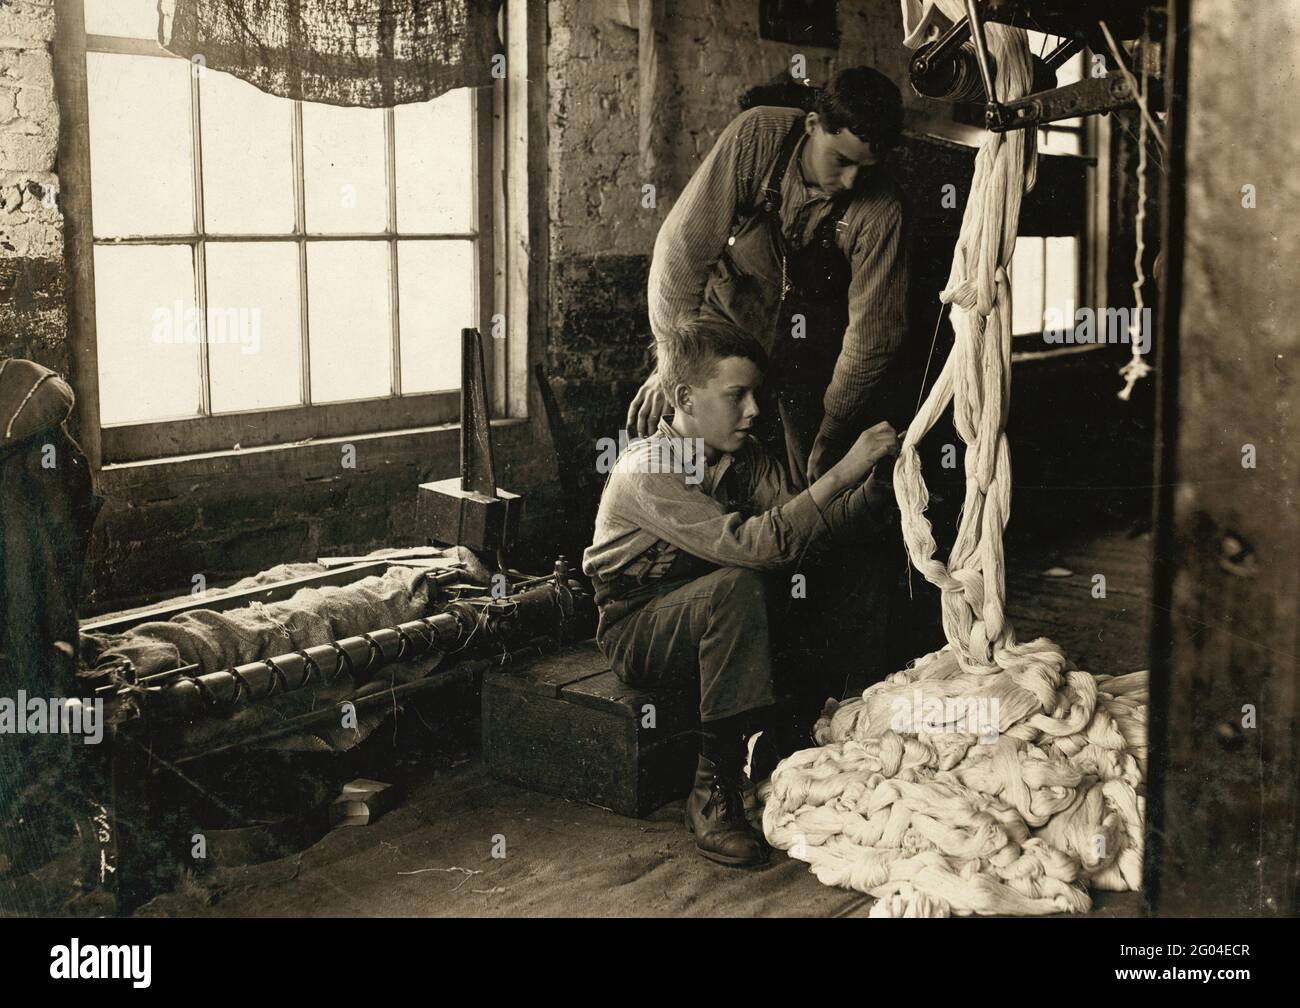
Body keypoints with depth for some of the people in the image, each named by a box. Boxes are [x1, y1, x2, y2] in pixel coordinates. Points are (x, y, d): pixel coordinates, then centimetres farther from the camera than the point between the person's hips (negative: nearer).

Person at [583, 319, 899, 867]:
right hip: (636, 632, -7)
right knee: (737, 586, -37)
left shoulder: (744, 457, 0)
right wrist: (841, 473, -40)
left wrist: (878, 482, -24)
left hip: (711, 619, 7)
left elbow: (805, 530, -9)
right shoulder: (648, 471, -25)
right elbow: (752, 544, -38)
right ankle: (714, 791, -30)